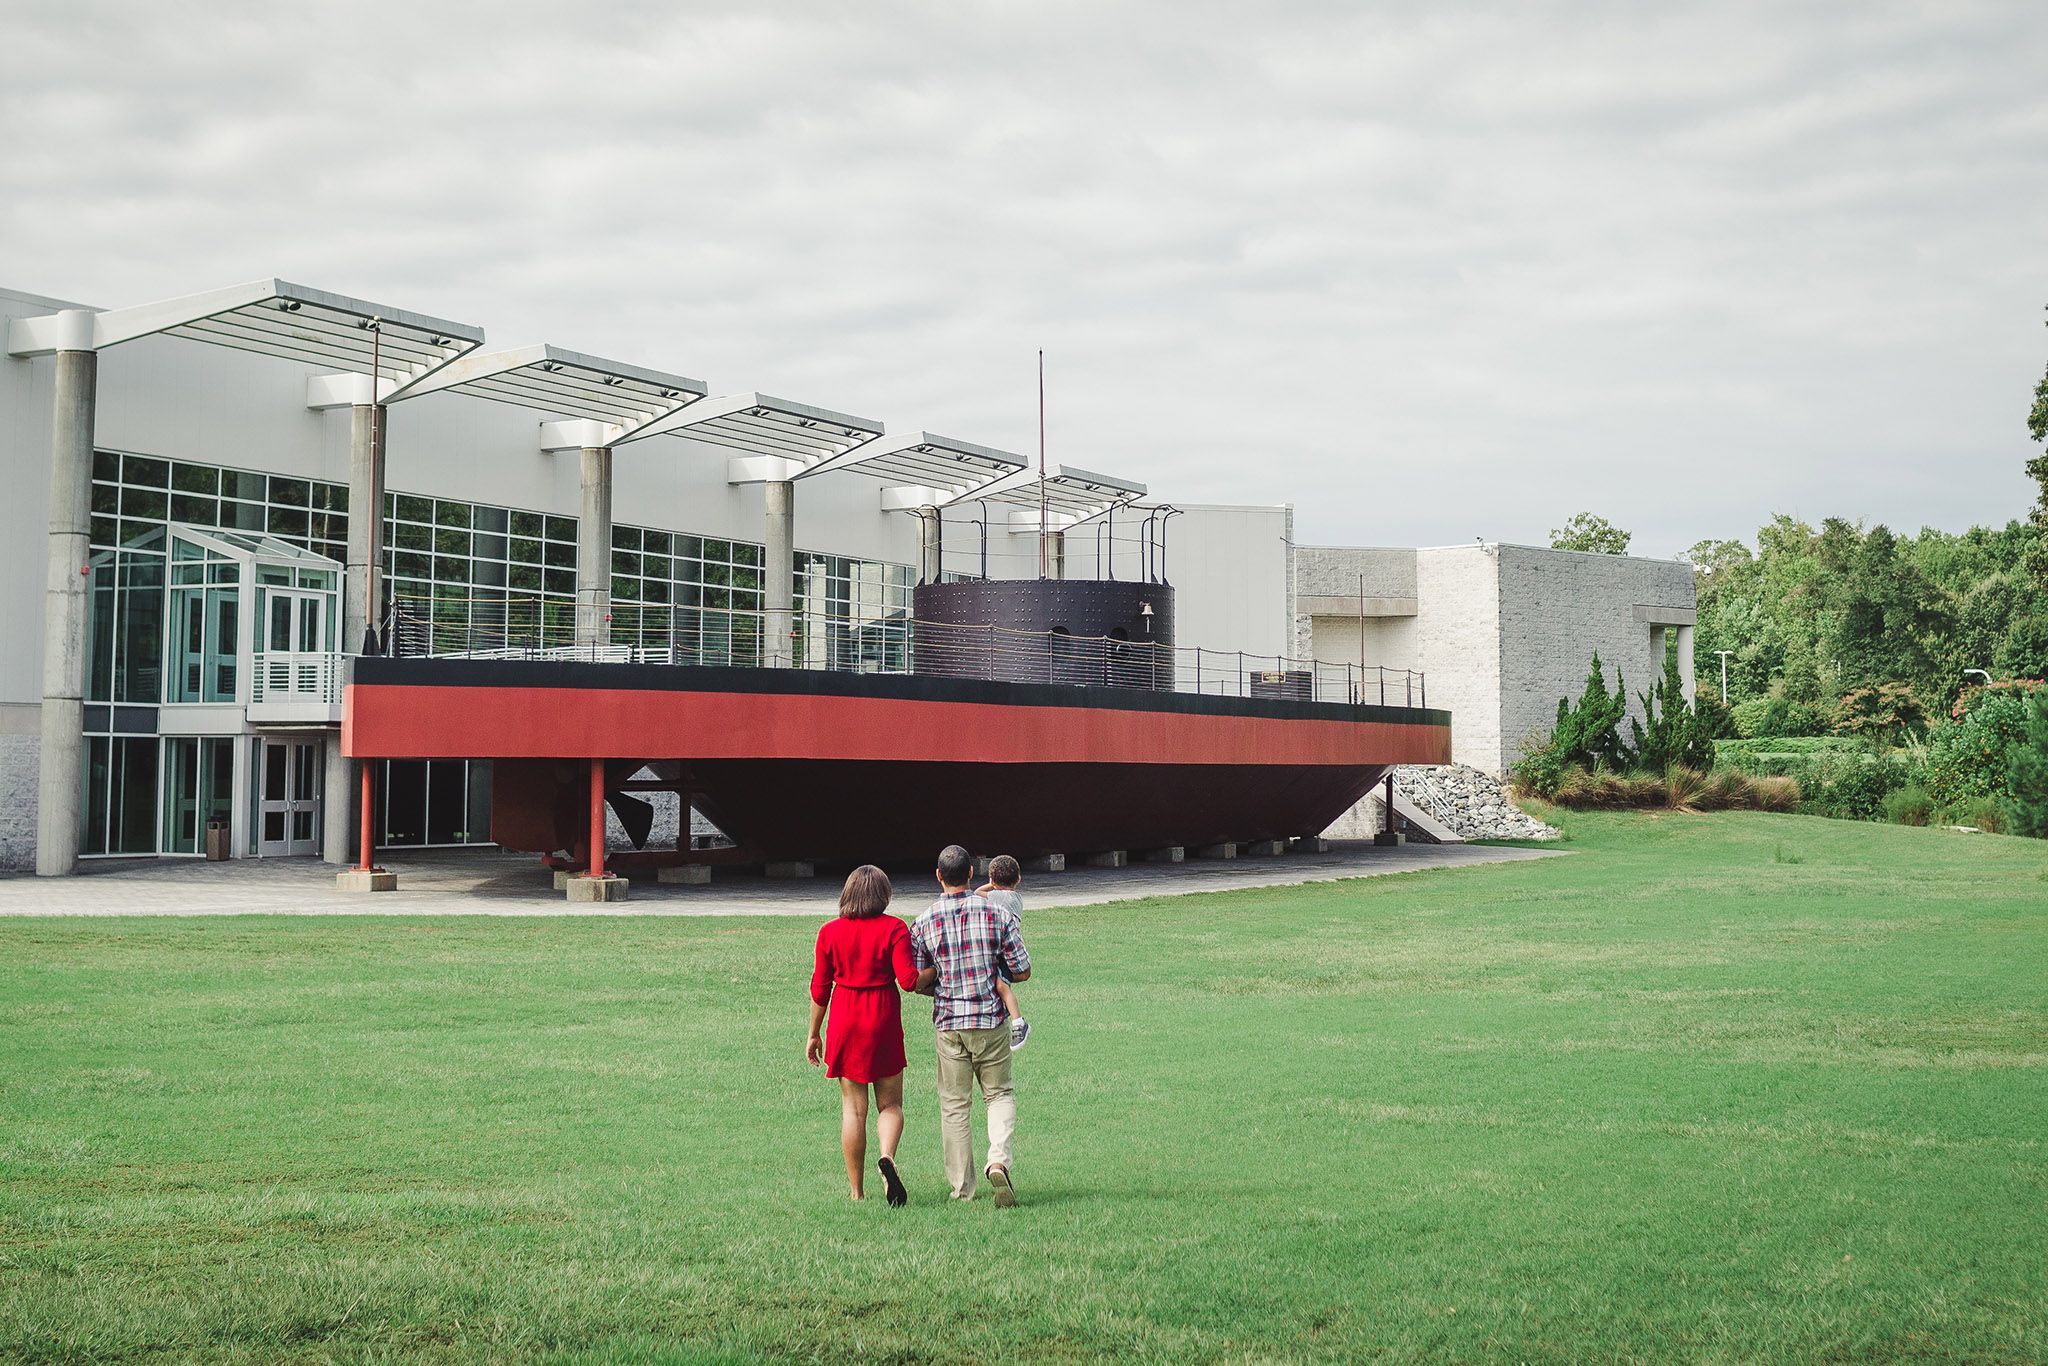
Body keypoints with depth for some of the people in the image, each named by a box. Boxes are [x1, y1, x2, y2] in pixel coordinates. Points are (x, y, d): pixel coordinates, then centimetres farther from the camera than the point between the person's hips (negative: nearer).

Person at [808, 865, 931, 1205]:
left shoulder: (830, 932, 2)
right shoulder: (894, 929, -5)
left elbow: (819, 989, 5)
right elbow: (908, 980, -14)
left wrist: (814, 1035, 13)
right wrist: (937, 971, 4)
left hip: (844, 1022, 2)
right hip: (883, 1022, -2)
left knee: (853, 1107, 8)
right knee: (890, 1103, 11)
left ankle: (857, 1192, 9)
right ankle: (887, 1157, -19)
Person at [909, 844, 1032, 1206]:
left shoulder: (924, 922, -3)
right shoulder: (997, 915, -4)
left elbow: (916, 980, -1)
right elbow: (1022, 972, -1)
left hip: (948, 1023, 0)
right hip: (991, 1019, 0)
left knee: (954, 1104, 10)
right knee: (999, 1094, 13)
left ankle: (962, 1188, 13)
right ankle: (998, 1161, -12)